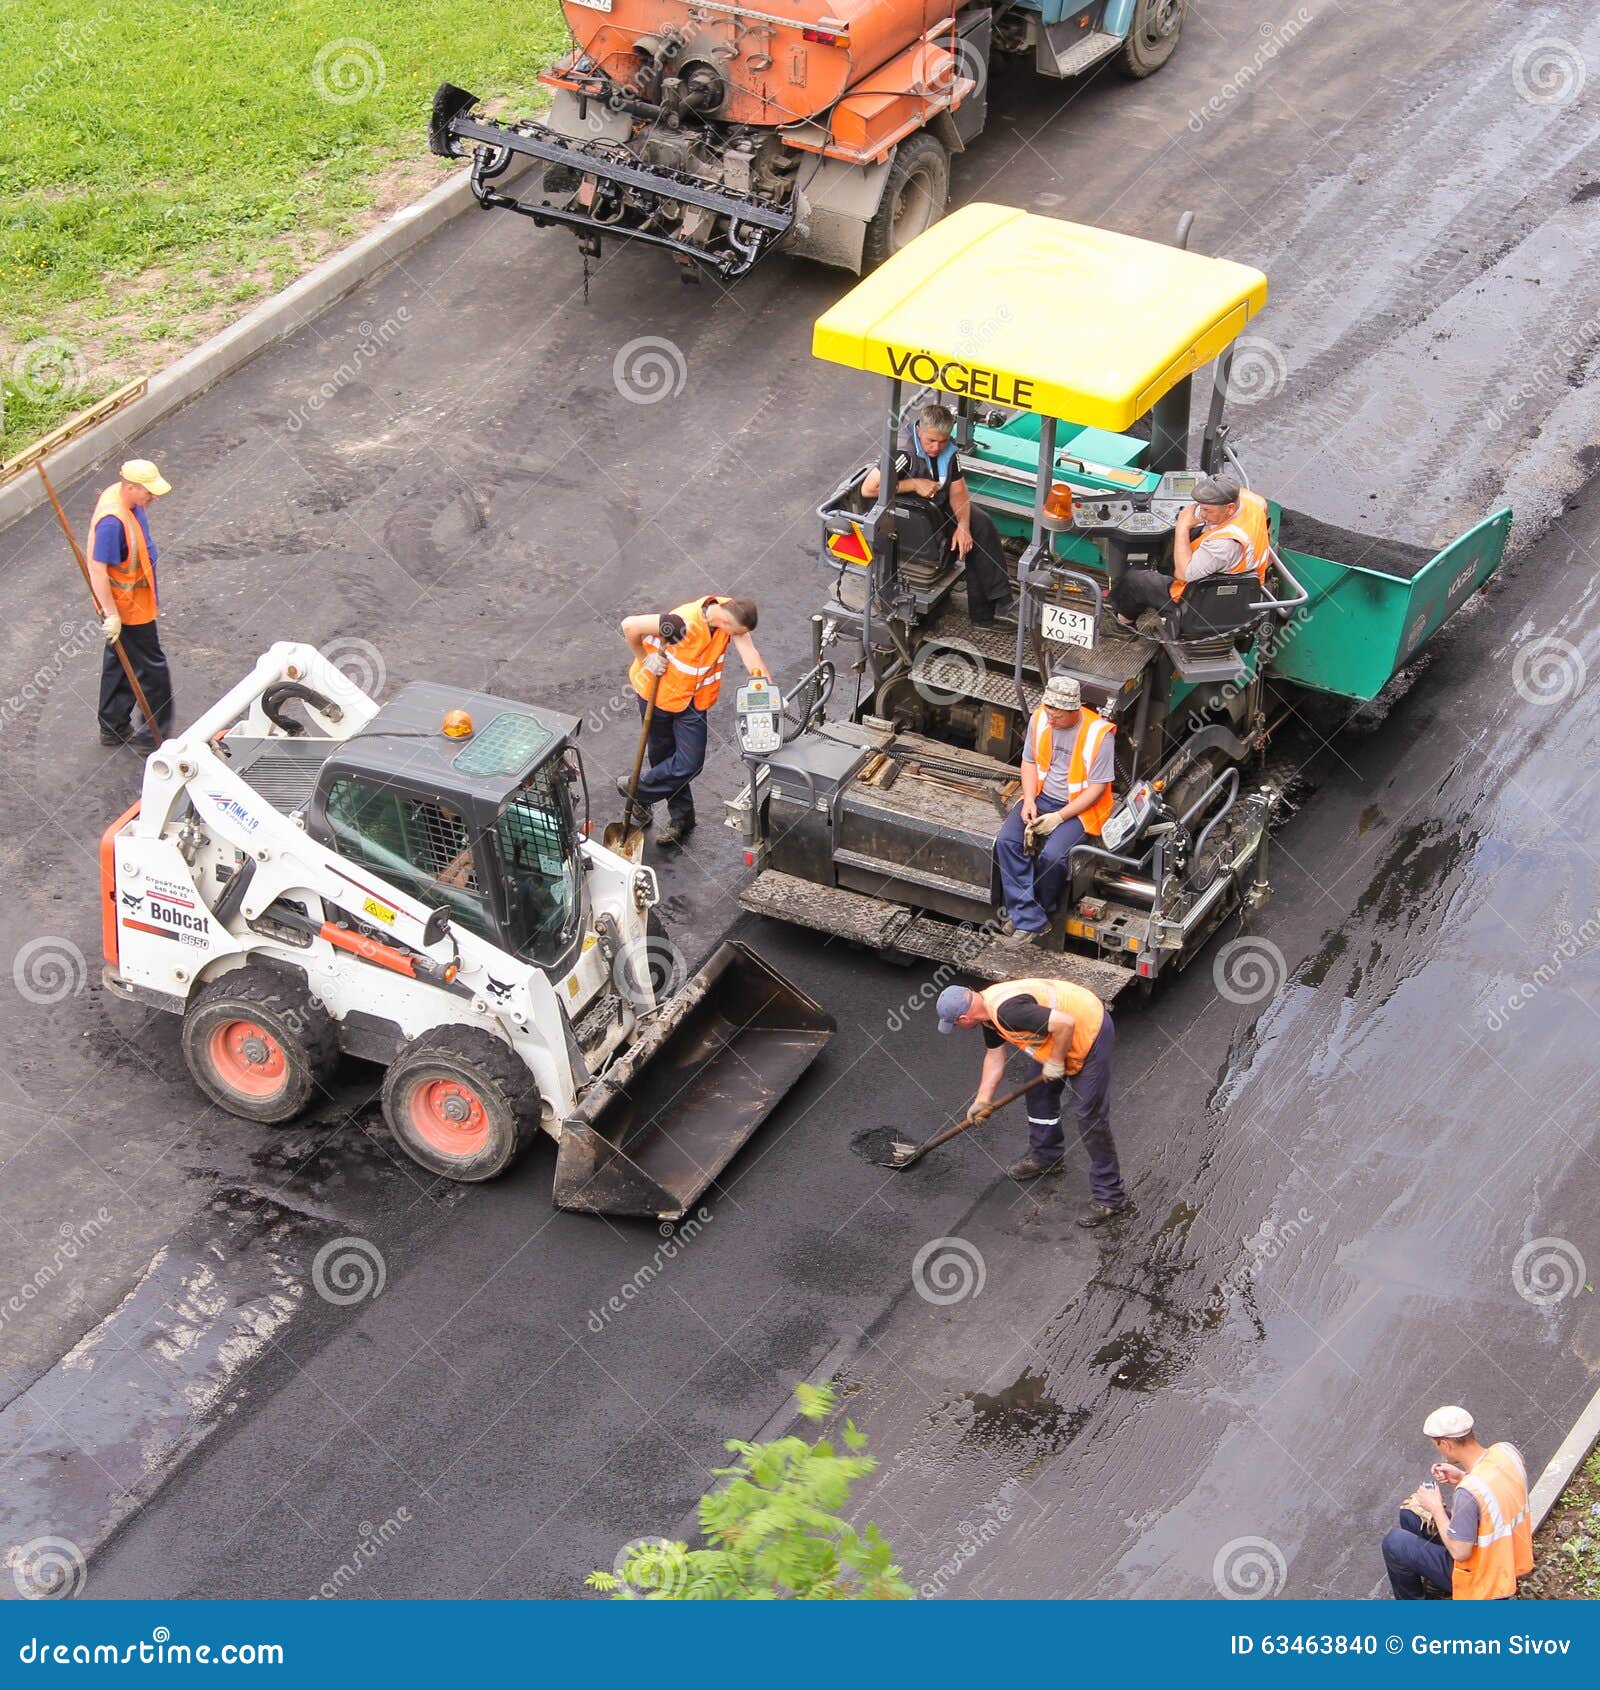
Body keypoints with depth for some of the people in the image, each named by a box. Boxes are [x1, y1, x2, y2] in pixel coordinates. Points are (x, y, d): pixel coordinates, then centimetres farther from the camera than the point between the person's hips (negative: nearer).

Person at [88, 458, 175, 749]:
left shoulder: (125, 497, -4)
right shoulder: (112, 520, -33)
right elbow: (97, 570, -31)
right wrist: (112, 615, -28)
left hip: (135, 602, 10)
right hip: (128, 610, -10)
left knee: (119, 666, 21)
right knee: (151, 669, 3)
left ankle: (114, 729, 34)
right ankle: (154, 734, 16)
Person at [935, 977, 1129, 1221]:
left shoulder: (1008, 1011, -32)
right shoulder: (987, 1008, 1)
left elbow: (1065, 1023, -36)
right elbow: (995, 1055, 15)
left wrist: (1056, 1063, -21)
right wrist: (983, 1100, 12)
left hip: (1090, 1033, -10)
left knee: (1091, 1118, -6)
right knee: (1039, 1091, 22)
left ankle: (1110, 1198, 1)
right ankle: (1046, 1155, 43)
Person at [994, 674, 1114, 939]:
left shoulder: (1099, 734, -19)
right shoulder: (1039, 719, -4)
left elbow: (1096, 788, -15)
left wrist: (1058, 818, -18)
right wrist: (1029, 801, -6)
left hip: (1079, 807, -5)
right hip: (1041, 797, 5)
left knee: (1052, 856, -31)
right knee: (1006, 841, -21)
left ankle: (1041, 912, -3)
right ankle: (1030, 919, -21)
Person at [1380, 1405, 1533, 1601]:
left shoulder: (1469, 1492, -38)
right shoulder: (1508, 1451, -14)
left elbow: (1459, 1552, -28)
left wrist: (1436, 1508, -16)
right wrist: (1463, 1477, -2)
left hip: (1484, 1578, -8)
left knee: (1394, 1542, 1)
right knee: (1410, 1514, 16)